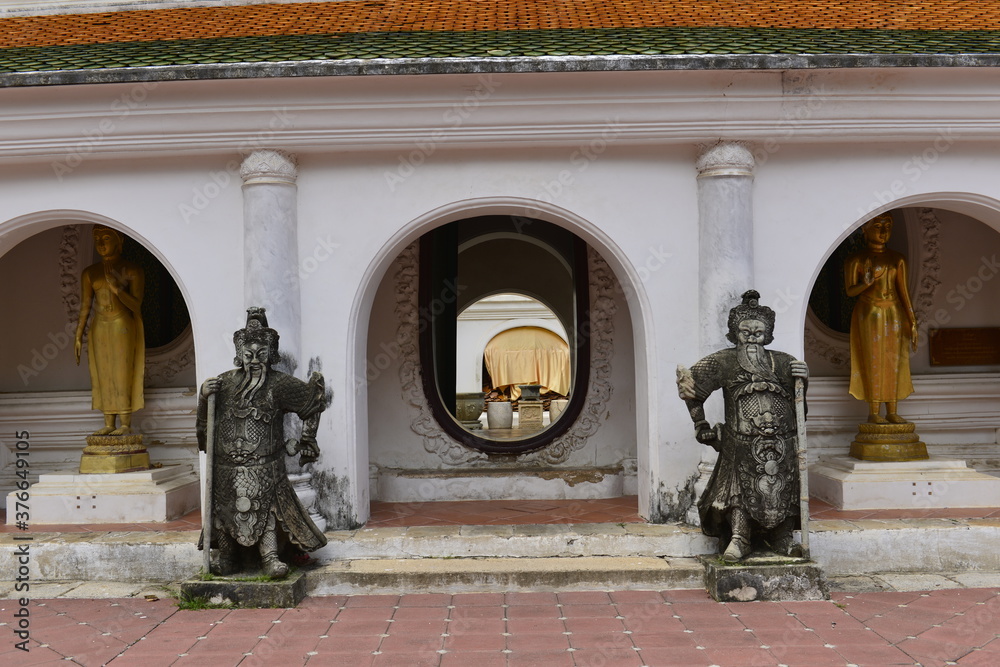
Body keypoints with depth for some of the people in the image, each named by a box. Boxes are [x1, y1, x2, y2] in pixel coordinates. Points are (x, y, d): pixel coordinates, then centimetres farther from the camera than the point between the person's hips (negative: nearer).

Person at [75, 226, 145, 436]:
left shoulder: (132, 271, -6)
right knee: (104, 375, 5)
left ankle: (126, 425, 1)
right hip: (100, 328, 4)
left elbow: (136, 304, -11)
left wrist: (116, 288, -26)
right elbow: (85, 306, 6)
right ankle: (109, 424, 10)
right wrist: (78, 337, 2)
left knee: (123, 373, -5)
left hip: (124, 326, -4)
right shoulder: (90, 273, 5)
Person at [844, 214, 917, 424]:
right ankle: (873, 412, 1)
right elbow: (849, 290, -5)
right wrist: (866, 283, -25)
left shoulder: (897, 260, 8)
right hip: (869, 315, -4)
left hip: (894, 314, 4)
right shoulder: (856, 260, -3)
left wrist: (912, 322, 4)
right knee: (873, 361, -5)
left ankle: (892, 411, 10)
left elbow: (903, 291, 8)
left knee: (894, 362, 3)